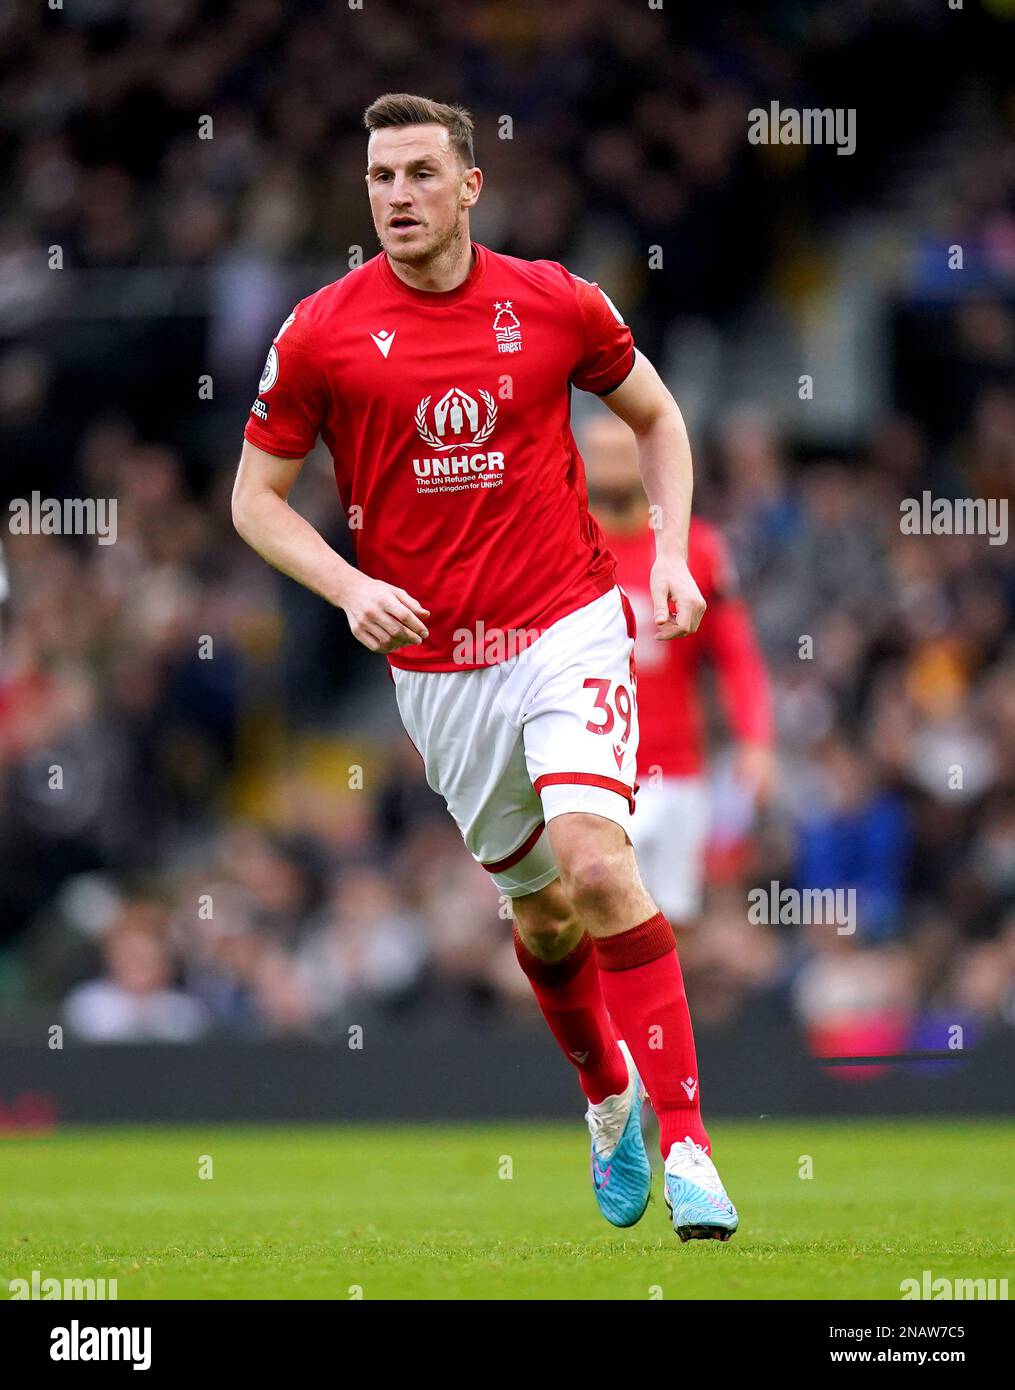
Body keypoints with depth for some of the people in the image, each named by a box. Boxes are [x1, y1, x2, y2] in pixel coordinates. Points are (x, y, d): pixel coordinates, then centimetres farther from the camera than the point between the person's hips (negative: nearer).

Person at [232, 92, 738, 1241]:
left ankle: (684, 1143, -19)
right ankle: (607, 1095, 40)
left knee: (596, 864, -22)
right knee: (541, 911, 11)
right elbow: (256, 497, 4)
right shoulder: (320, 332, -4)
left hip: (568, 626, -2)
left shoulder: (554, 304, -2)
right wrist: (349, 587, -12)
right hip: (435, 662, 2)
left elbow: (656, 416, 14)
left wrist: (671, 554, 1)